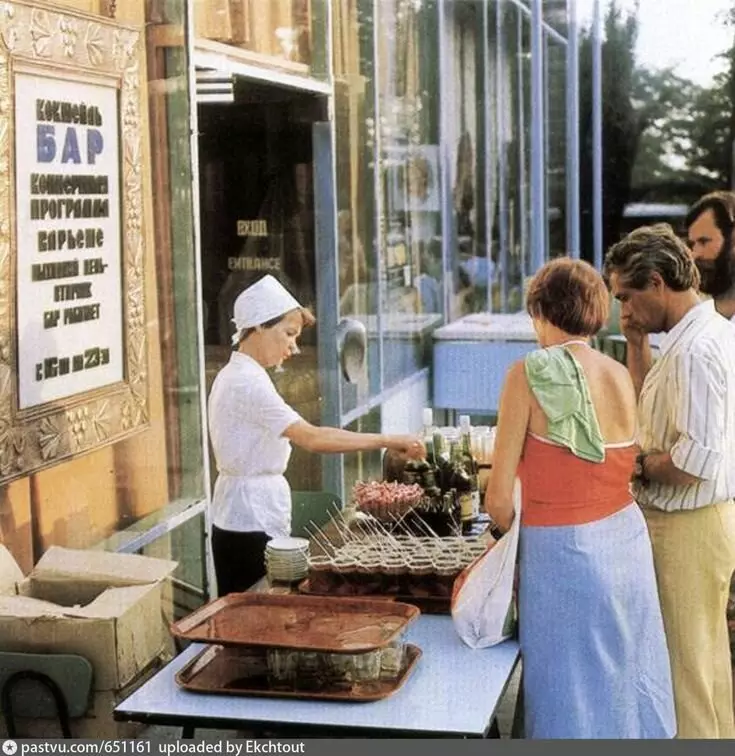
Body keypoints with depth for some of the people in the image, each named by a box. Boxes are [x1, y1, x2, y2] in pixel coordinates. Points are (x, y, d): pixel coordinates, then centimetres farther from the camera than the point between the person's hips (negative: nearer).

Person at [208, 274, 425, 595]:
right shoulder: (249, 382, -19)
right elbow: (312, 438, -28)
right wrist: (387, 441, -26)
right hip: (252, 524, -10)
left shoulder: (234, 376, 12)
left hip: (244, 518, 10)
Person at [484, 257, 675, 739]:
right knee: (626, 677, 19)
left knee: (573, 697, 9)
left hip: (562, 550, -5)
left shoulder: (529, 374, -12)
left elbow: (500, 498, -11)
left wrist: (511, 536, 8)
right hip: (627, 541, 5)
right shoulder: (621, 376, 2)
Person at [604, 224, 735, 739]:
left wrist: (633, 464, -12)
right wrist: (638, 344, 8)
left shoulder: (693, 350, -24)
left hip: (686, 529, -10)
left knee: (684, 664, 3)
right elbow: (658, 409, 20)